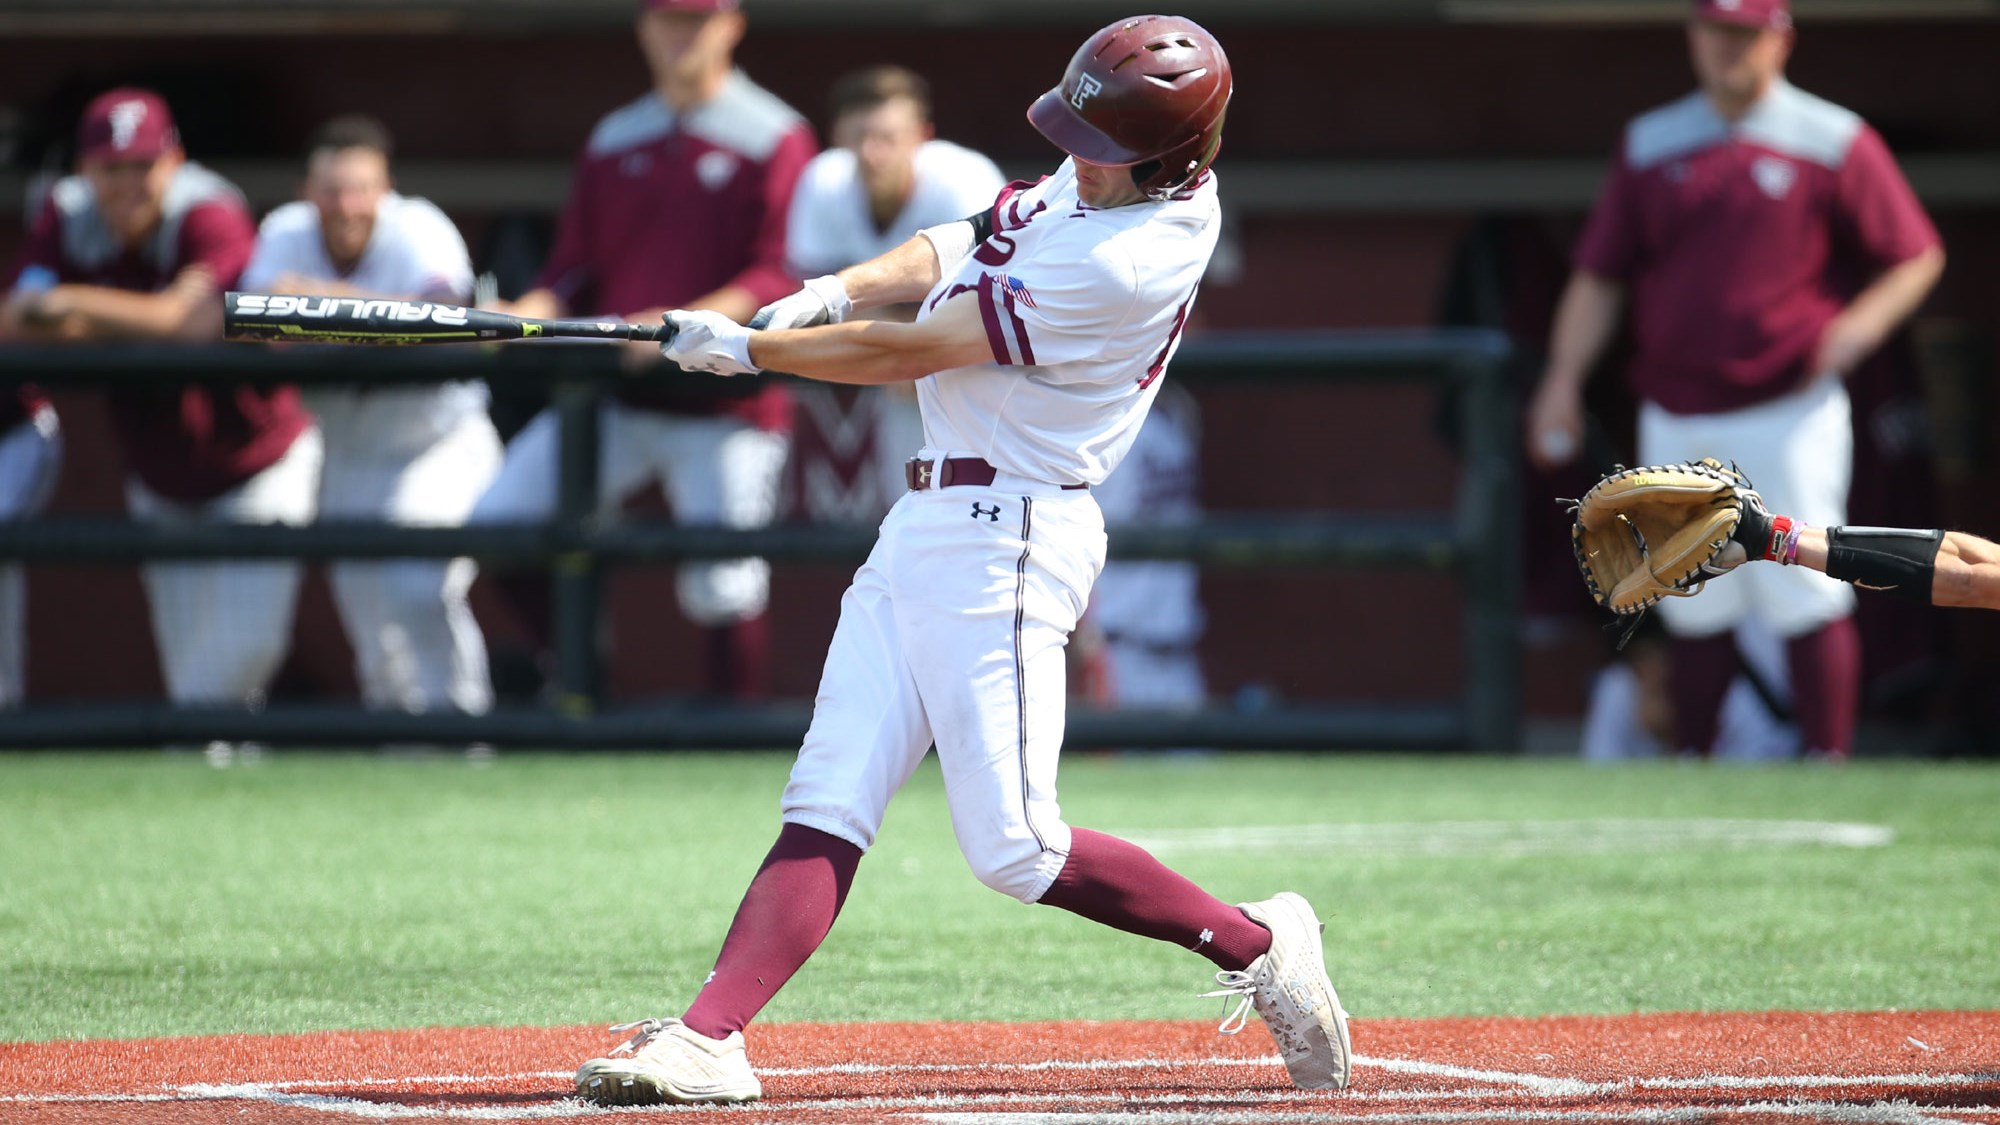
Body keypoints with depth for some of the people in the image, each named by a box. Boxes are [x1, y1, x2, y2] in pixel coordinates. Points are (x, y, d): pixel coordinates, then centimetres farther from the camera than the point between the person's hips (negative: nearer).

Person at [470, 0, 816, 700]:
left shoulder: (774, 138, -2)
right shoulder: (613, 141, 15)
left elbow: (779, 278, -10)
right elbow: (575, 269, 15)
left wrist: (687, 323, -24)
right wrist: (527, 315, -6)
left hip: (724, 401, -5)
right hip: (613, 396, 5)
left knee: (722, 585, -8)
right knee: (497, 522, -4)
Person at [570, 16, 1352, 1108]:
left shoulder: (1126, 264, -22)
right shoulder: (1097, 179, 5)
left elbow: (914, 353, -17)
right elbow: (956, 248, 10)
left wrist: (741, 347, -8)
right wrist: (833, 290, -9)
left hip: (1005, 538, -9)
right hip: (925, 524, 9)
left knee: (1013, 849, -10)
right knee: (828, 804, 0)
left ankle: (1256, 945, 6)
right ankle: (708, 1039, -7)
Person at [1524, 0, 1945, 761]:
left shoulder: (1834, 143, 0)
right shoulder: (1651, 146, 11)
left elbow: (1917, 257, 3)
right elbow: (1600, 275, 12)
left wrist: (1857, 328, -14)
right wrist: (1564, 376, 0)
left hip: (1789, 415, -4)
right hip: (1676, 422, 4)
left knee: (1805, 598, -8)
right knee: (1694, 607, 8)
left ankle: (1827, 764, -3)